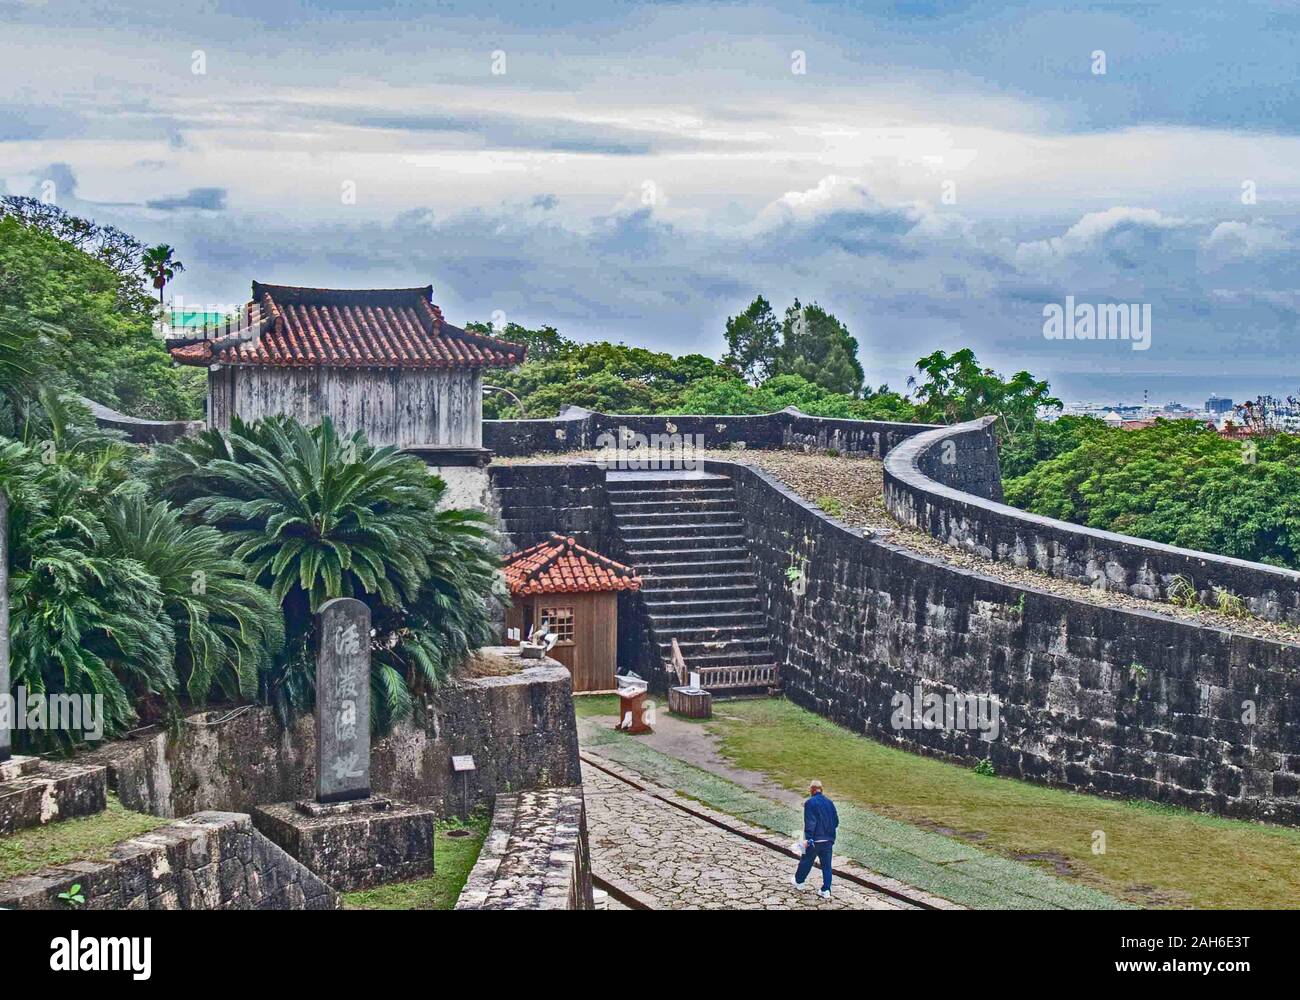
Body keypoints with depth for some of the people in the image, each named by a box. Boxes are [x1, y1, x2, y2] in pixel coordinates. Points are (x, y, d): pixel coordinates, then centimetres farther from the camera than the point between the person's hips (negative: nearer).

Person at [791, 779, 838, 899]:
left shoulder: (810, 803, -11)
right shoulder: (829, 802, 7)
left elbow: (809, 822, -18)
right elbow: (836, 821, 11)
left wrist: (808, 838, -17)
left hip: (814, 839, -4)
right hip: (828, 840, 4)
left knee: (806, 862, 15)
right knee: (826, 865, 8)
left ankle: (798, 881, 34)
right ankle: (826, 891, 6)